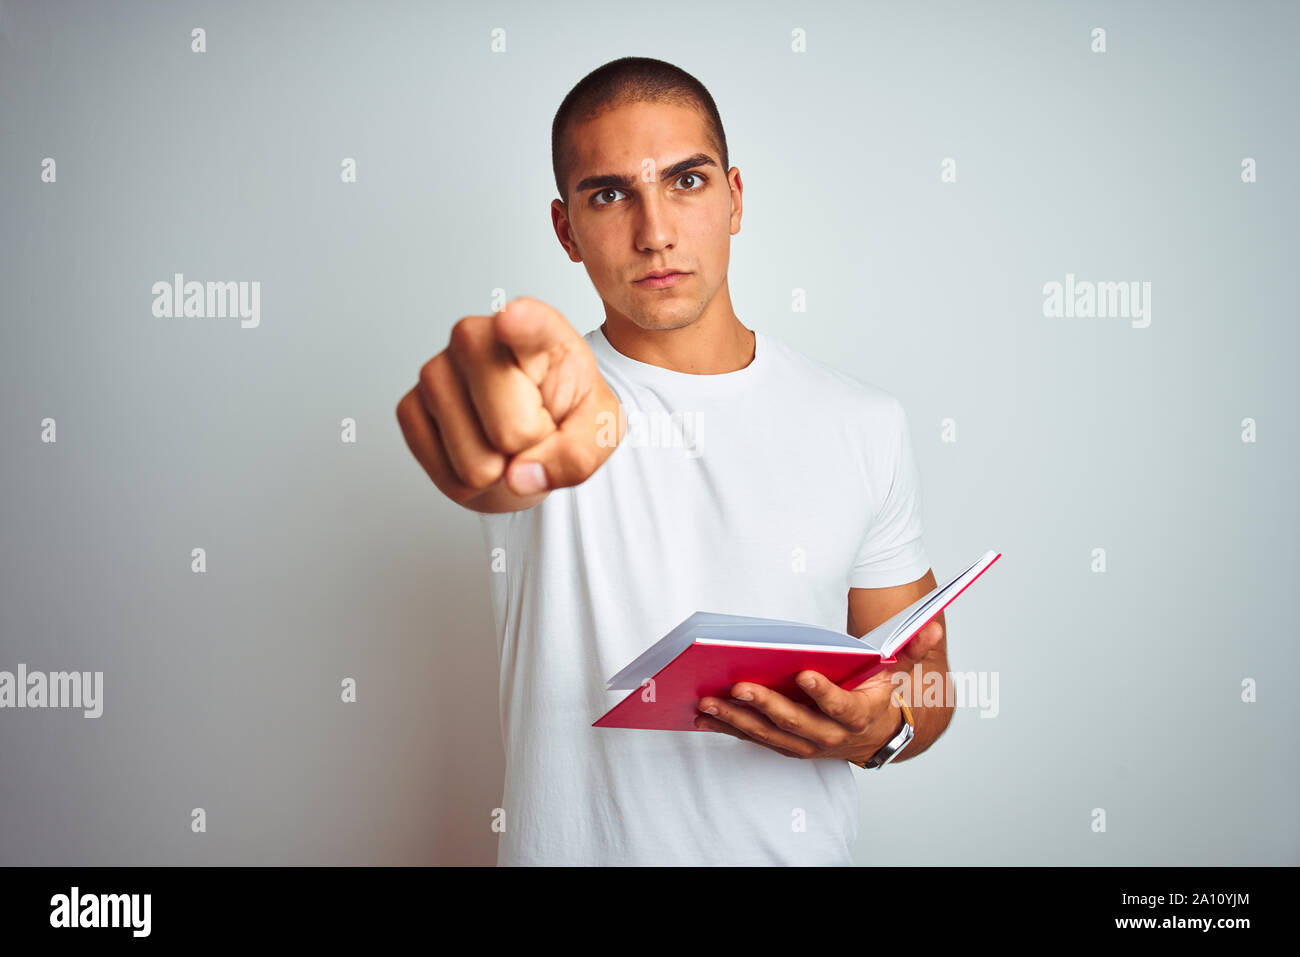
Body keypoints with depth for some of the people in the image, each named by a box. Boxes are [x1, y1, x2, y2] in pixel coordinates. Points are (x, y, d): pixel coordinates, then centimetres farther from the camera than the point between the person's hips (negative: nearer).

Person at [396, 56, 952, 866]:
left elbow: (924, 681, 3)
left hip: (797, 844, 2)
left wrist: (881, 727, -18)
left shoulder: (864, 425, -3)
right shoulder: (547, 399, -11)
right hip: (573, 842, -1)